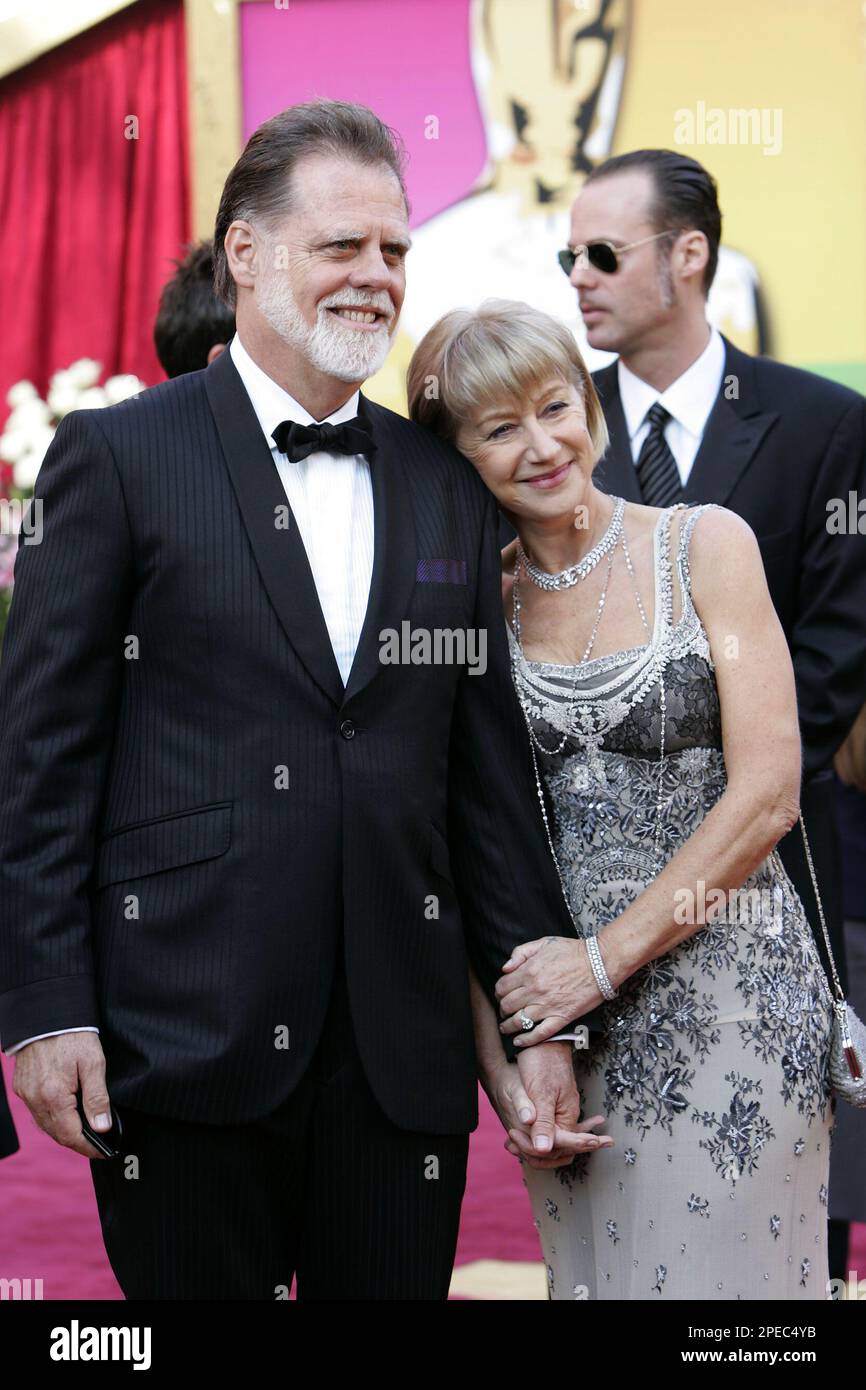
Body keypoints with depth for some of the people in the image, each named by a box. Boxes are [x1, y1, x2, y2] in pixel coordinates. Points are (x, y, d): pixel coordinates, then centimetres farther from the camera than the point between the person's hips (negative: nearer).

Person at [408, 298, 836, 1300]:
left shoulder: (705, 544, -4)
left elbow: (767, 794, -10)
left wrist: (606, 958, -12)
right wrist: (500, 1045, 0)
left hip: (722, 982, -3)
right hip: (560, 996, 4)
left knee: (721, 1270, 1)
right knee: (588, 1271, 10)